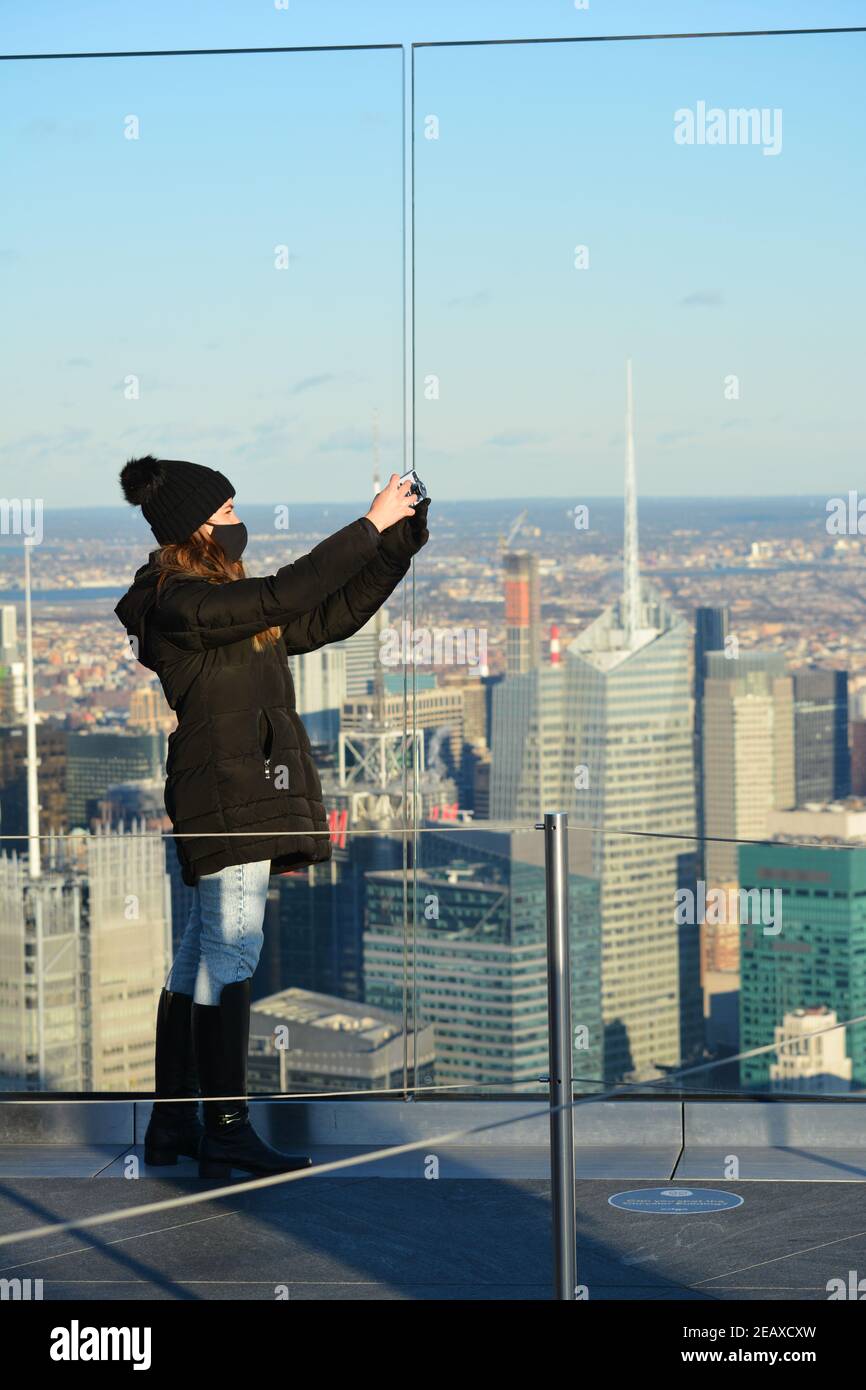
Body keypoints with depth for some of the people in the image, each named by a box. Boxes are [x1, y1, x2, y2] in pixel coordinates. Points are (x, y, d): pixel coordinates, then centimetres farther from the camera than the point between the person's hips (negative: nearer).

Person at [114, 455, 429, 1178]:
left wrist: (401, 542, 11)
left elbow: (333, 616, 19)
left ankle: (172, 1126, 14)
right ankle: (227, 1128, -11)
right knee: (232, 952, -11)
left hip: (247, 799, 10)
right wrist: (372, 524, -14)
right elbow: (288, 594, -20)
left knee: (202, 955, 10)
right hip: (226, 798, -10)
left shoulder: (224, 603, 18)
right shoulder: (180, 603, -11)